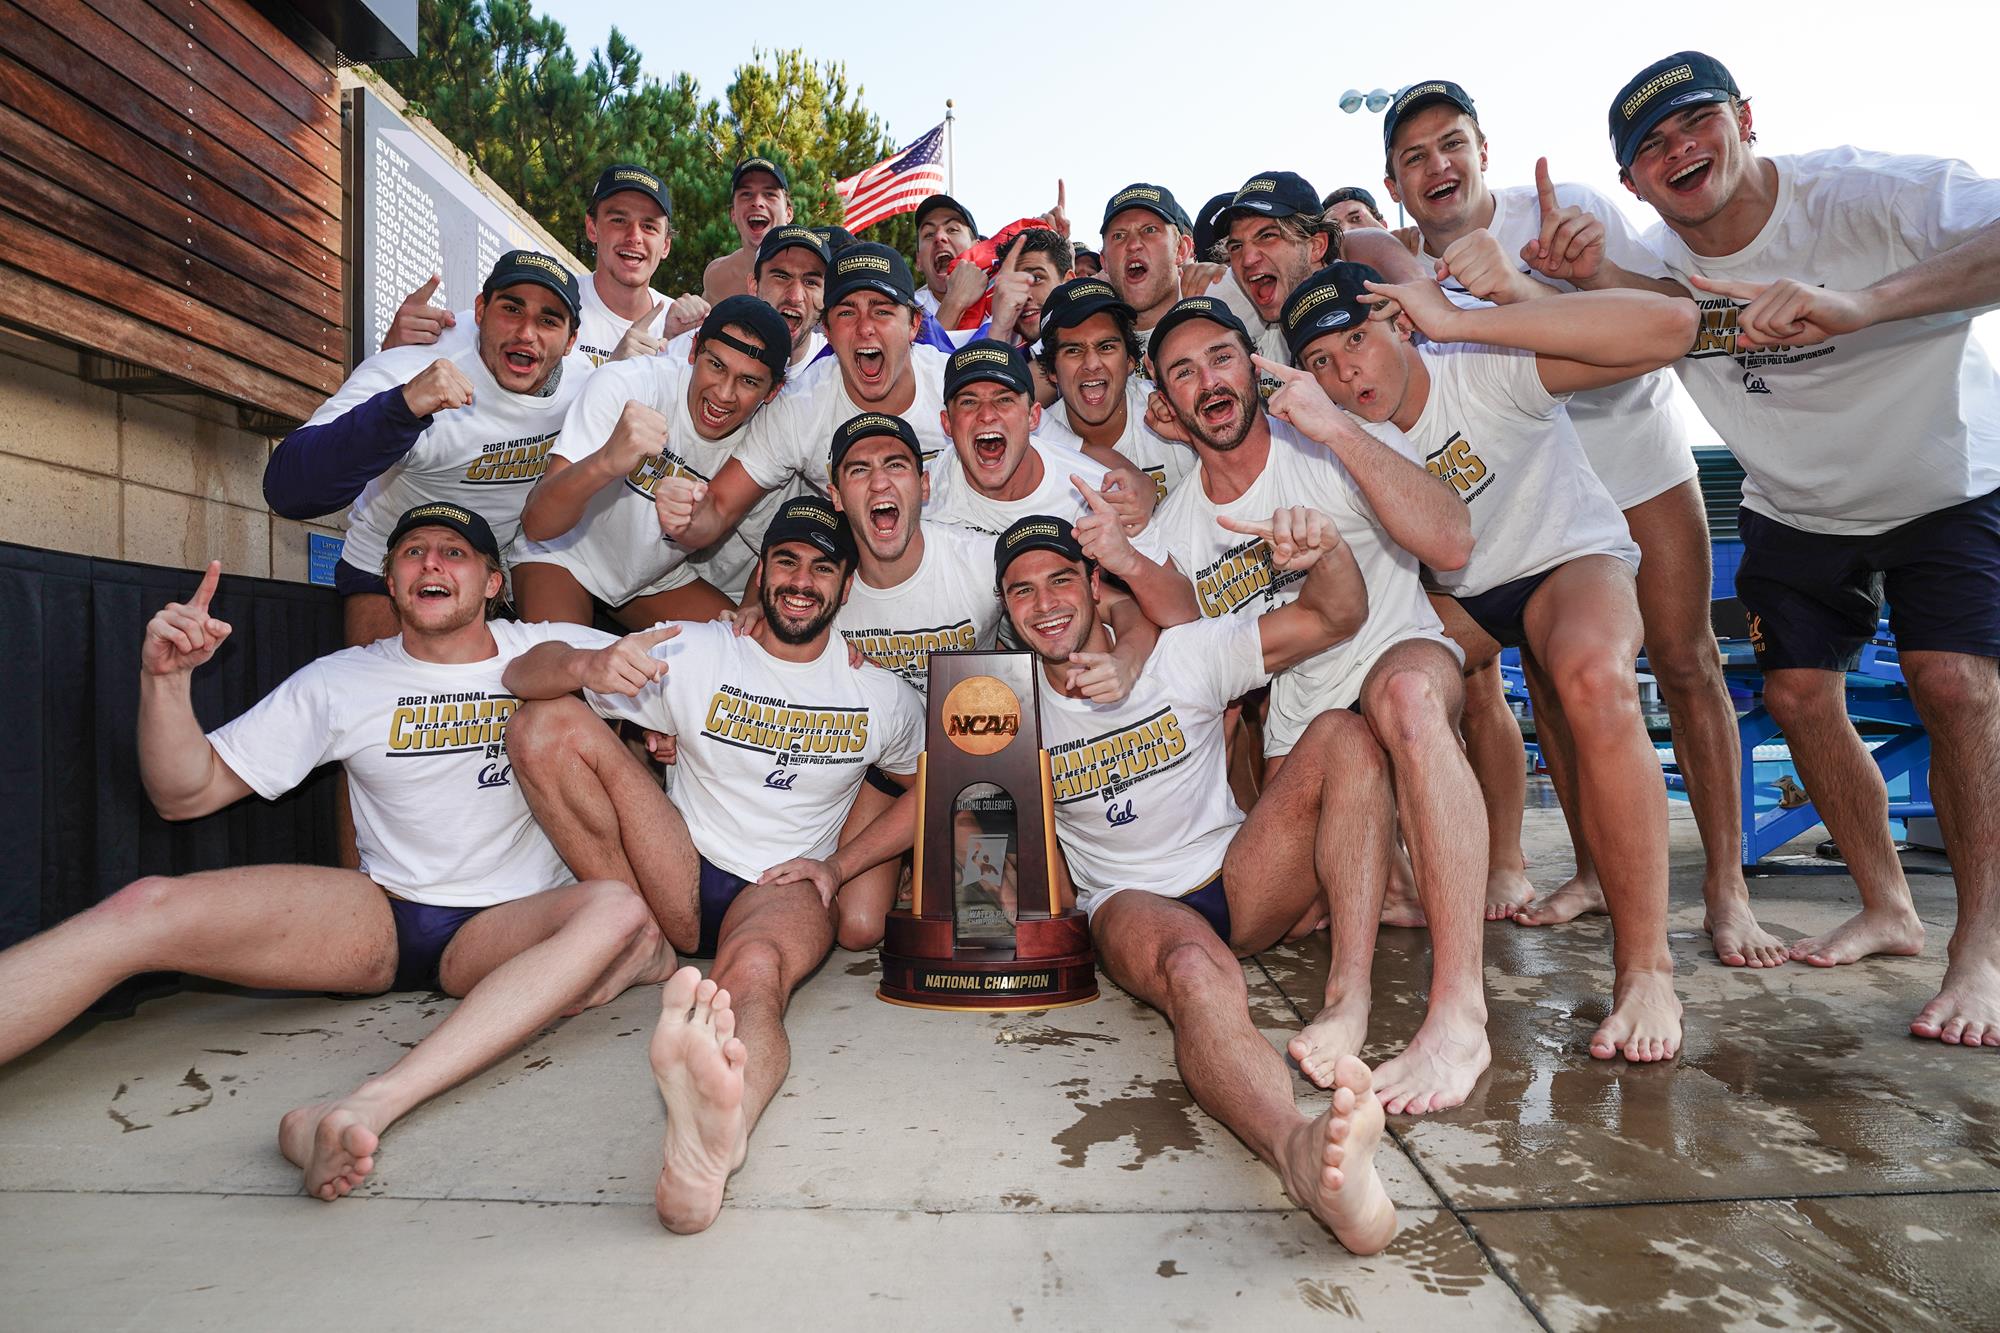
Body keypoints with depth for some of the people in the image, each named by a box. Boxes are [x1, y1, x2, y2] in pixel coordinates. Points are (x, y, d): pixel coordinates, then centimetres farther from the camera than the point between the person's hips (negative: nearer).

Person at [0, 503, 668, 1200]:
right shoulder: (343, 682, 8)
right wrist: (166, 677, -8)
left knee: (619, 911, -37)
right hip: (380, 921, 2)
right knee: (147, 908, -20)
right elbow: (185, 795, 8)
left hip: (507, 928, -2)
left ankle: (371, 1103, -52)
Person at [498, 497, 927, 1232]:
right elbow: (521, 676, -3)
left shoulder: (880, 695, 6)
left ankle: (708, 1145, -73)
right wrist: (589, 664, -30)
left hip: (784, 890, -1)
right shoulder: (696, 652, 1)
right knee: (547, 727, -16)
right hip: (682, 880, 2)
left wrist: (838, 867, 2)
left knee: (755, 971, -40)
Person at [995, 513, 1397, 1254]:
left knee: (1344, 735, -22)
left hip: (1238, 884, 3)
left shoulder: (1181, 654, -1)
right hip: (1130, 906, -2)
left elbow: (1338, 617, -2)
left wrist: (1324, 554, -25)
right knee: (1196, 975, -40)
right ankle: (1297, 1150, -73)